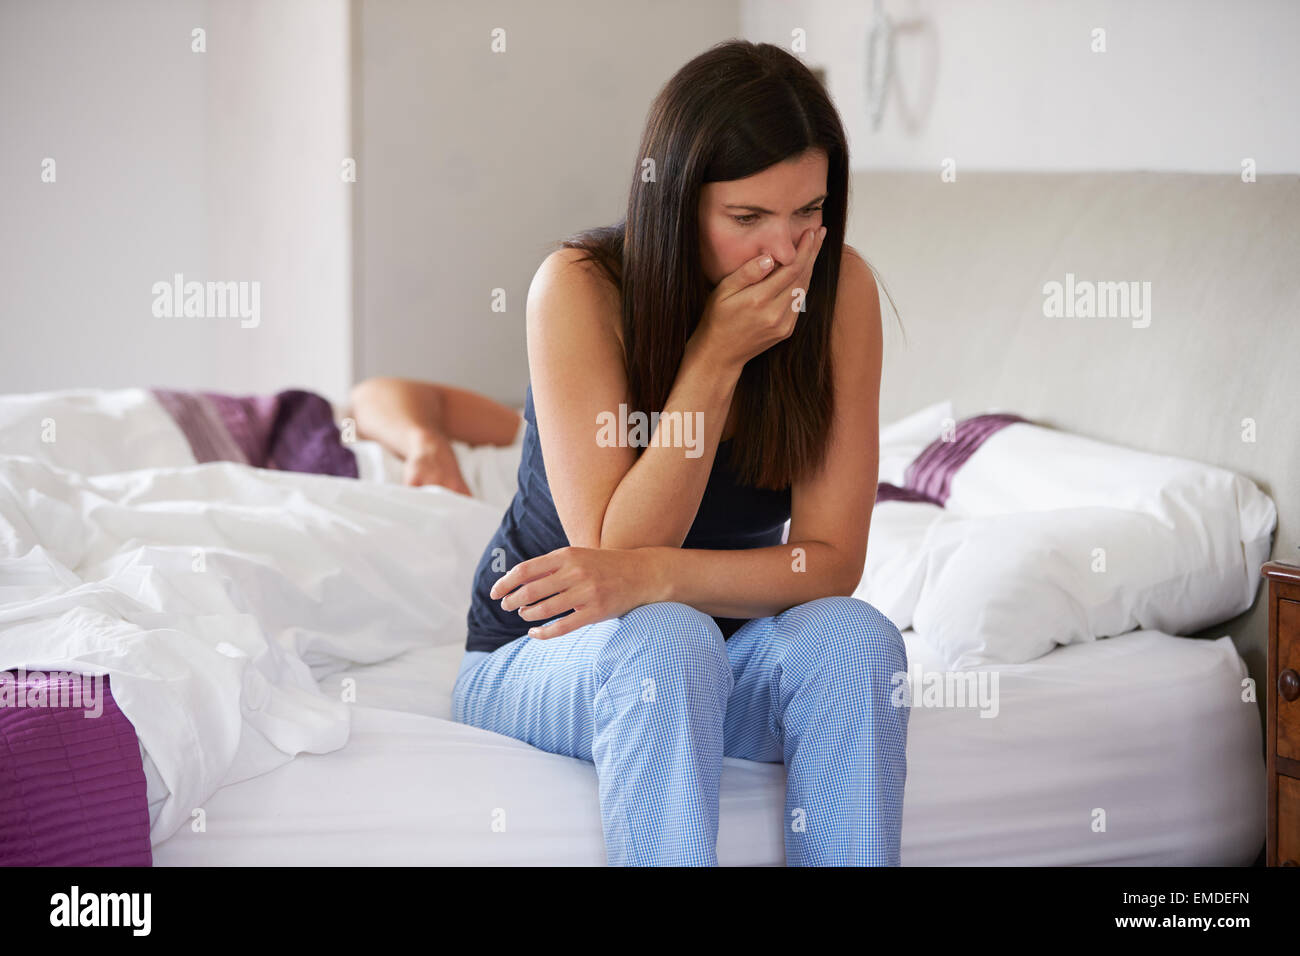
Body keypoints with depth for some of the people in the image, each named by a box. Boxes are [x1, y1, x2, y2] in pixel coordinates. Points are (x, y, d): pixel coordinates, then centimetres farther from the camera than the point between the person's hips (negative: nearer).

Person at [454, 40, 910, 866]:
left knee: (854, 639, -28)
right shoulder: (581, 287, -20)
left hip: (732, 655, 3)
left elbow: (831, 560, -15)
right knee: (666, 640, -35)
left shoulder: (840, 287, -13)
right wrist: (716, 359, -29)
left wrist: (648, 575, -32)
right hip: (544, 654, -2)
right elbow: (614, 550, -24)